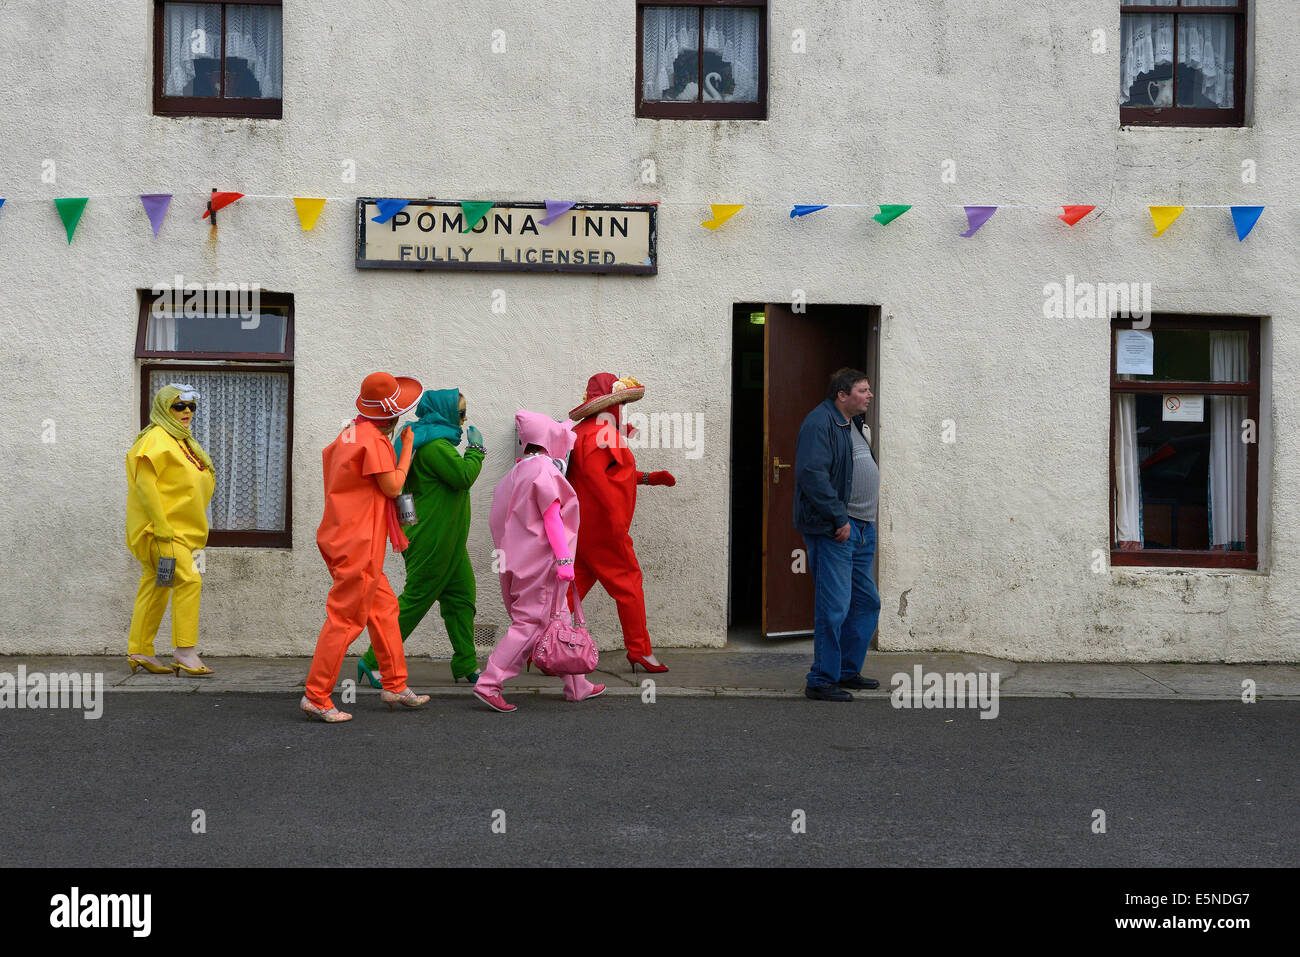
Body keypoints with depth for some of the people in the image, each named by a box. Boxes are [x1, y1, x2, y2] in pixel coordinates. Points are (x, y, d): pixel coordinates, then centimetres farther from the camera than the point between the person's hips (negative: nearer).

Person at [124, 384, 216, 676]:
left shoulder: (183, 441, 19)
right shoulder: (156, 439, -10)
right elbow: (145, 483, -18)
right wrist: (162, 526, -22)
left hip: (178, 528, 9)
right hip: (159, 528, -9)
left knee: (156, 587, 11)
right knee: (188, 579, -17)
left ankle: (139, 652, 17)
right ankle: (184, 650, -15)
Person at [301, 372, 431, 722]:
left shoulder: (351, 432, 12)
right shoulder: (373, 440, -17)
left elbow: (328, 453, 29)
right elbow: (393, 487, -14)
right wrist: (407, 447, -3)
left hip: (344, 538, 11)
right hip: (357, 545, -11)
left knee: (384, 607, 16)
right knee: (345, 619, -6)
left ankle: (395, 686, 24)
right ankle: (316, 697, -1)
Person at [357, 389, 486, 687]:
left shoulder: (434, 439, 17)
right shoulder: (434, 444, -16)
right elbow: (463, 475, -20)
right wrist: (476, 448, -8)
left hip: (447, 541, 11)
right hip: (432, 539, -11)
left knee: (462, 596, 10)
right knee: (415, 599, -6)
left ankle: (465, 665, 13)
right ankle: (374, 662, 1)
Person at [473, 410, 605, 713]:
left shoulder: (518, 470, 14)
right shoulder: (544, 469, -12)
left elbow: (499, 517, 18)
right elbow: (552, 517, -17)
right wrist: (564, 559, -19)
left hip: (523, 560, 9)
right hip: (540, 560, -9)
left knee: (557, 620, 14)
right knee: (530, 623, -7)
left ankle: (577, 686, 22)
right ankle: (489, 684, -10)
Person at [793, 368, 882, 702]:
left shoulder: (853, 423, 18)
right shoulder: (820, 423, -14)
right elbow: (812, 474, -24)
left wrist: (865, 522, 18)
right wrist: (839, 518, -22)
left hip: (862, 528, 10)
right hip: (834, 531, -10)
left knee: (867, 602, 16)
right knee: (834, 608, -7)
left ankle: (848, 671, 28)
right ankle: (821, 681, 2)